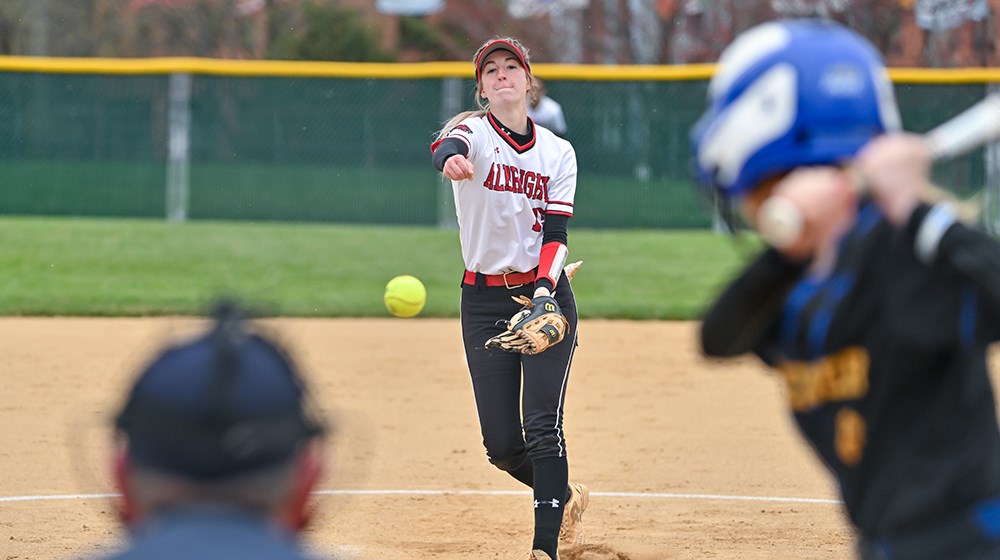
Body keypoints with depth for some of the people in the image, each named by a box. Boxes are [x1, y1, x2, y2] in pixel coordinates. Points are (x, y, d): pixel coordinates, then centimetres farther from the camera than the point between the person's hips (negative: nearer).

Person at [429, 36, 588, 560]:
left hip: (546, 296, 0)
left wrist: (545, 290, -21)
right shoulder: (474, 132, -4)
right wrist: (452, 157, -56)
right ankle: (565, 496, 28)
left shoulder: (558, 153, 6)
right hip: (484, 301, 0)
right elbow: (448, 145, -30)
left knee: (542, 426, -14)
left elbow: (556, 234, -1)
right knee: (502, 444, -1)